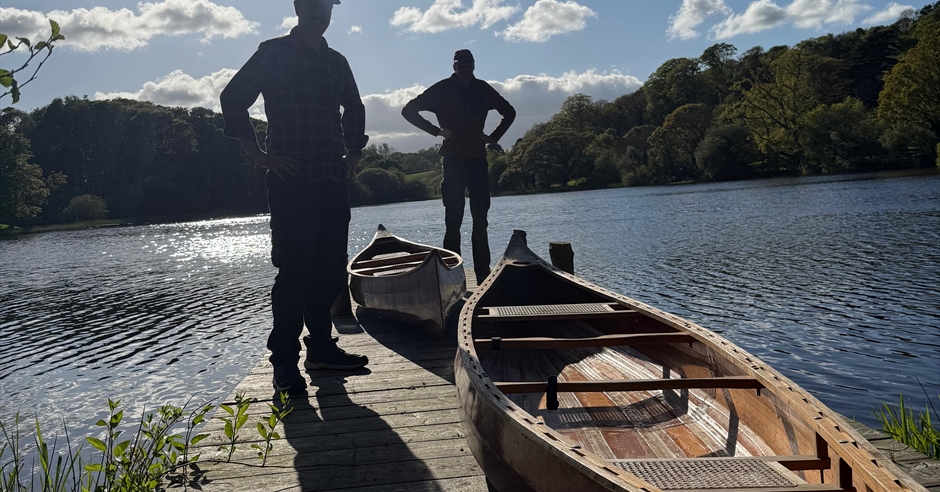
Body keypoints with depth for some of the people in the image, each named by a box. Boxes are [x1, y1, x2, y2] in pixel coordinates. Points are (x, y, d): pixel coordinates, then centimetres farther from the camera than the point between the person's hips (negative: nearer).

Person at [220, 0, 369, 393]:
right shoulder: (274, 53, 1)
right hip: (291, 183, -6)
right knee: (293, 270, -6)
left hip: (333, 183, 6)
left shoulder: (336, 62, 18)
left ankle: (321, 347, 20)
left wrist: (353, 153, 19)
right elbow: (233, 100, -4)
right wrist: (260, 155, -9)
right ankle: (285, 361, 0)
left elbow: (354, 109, 32)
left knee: (331, 269, 8)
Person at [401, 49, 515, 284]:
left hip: (478, 159, 3)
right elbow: (408, 110, 0)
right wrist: (437, 131, -8)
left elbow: (509, 112, 22)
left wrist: (494, 137, 8)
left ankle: (484, 276, 9)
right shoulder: (442, 90, 1)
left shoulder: (483, 89, 10)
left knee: (480, 220, 4)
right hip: (453, 160, -3)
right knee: (453, 220, -3)